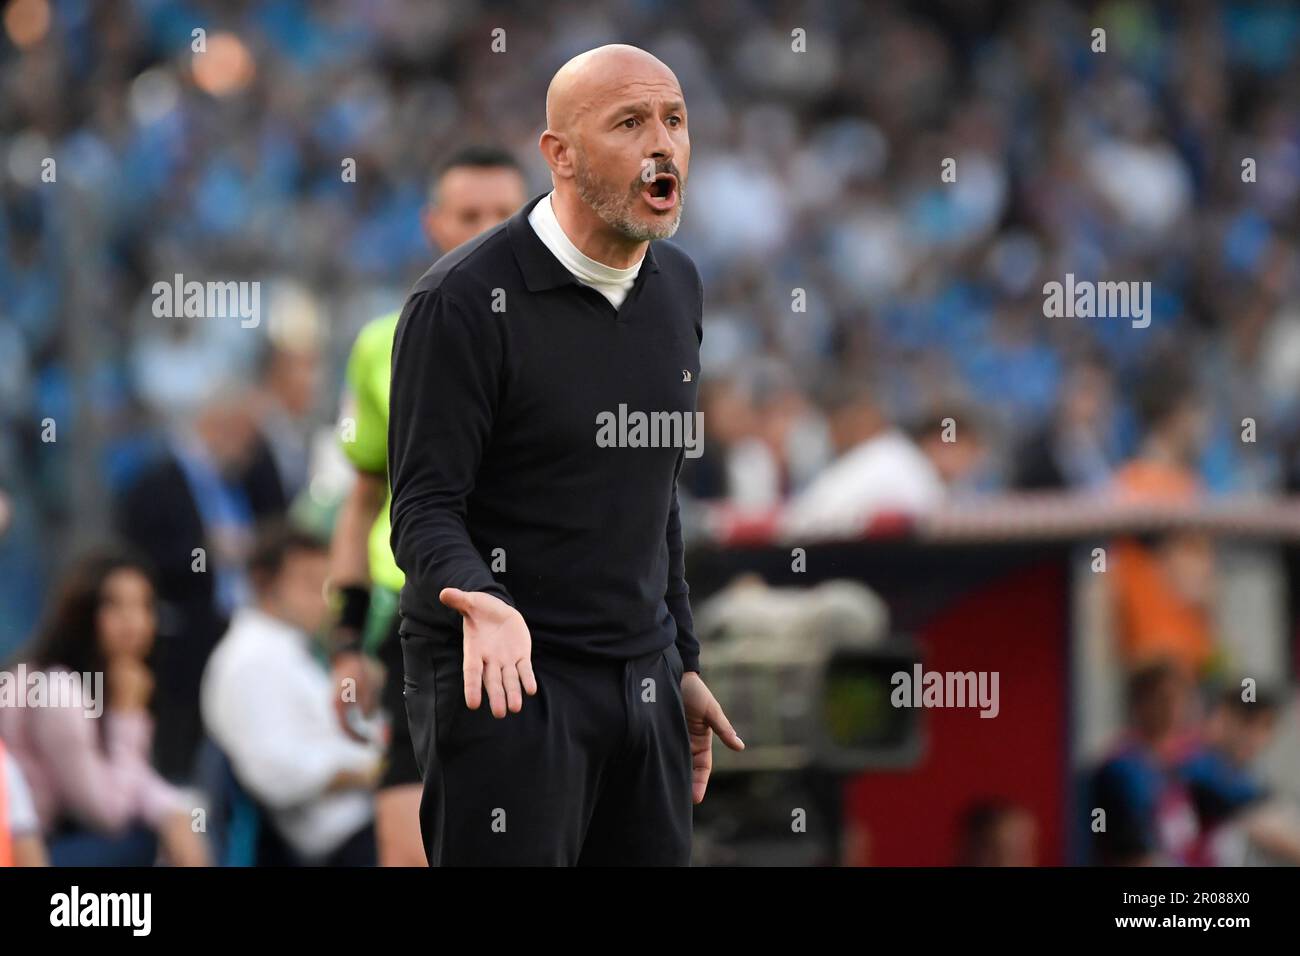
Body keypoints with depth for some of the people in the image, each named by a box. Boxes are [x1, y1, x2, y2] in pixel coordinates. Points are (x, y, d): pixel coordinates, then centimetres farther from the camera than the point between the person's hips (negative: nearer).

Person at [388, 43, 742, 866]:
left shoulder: (677, 286, 9)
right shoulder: (467, 299, -13)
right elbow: (424, 510, -15)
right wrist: (483, 605, -35)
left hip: (643, 677, 7)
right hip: (507, 677, -7)